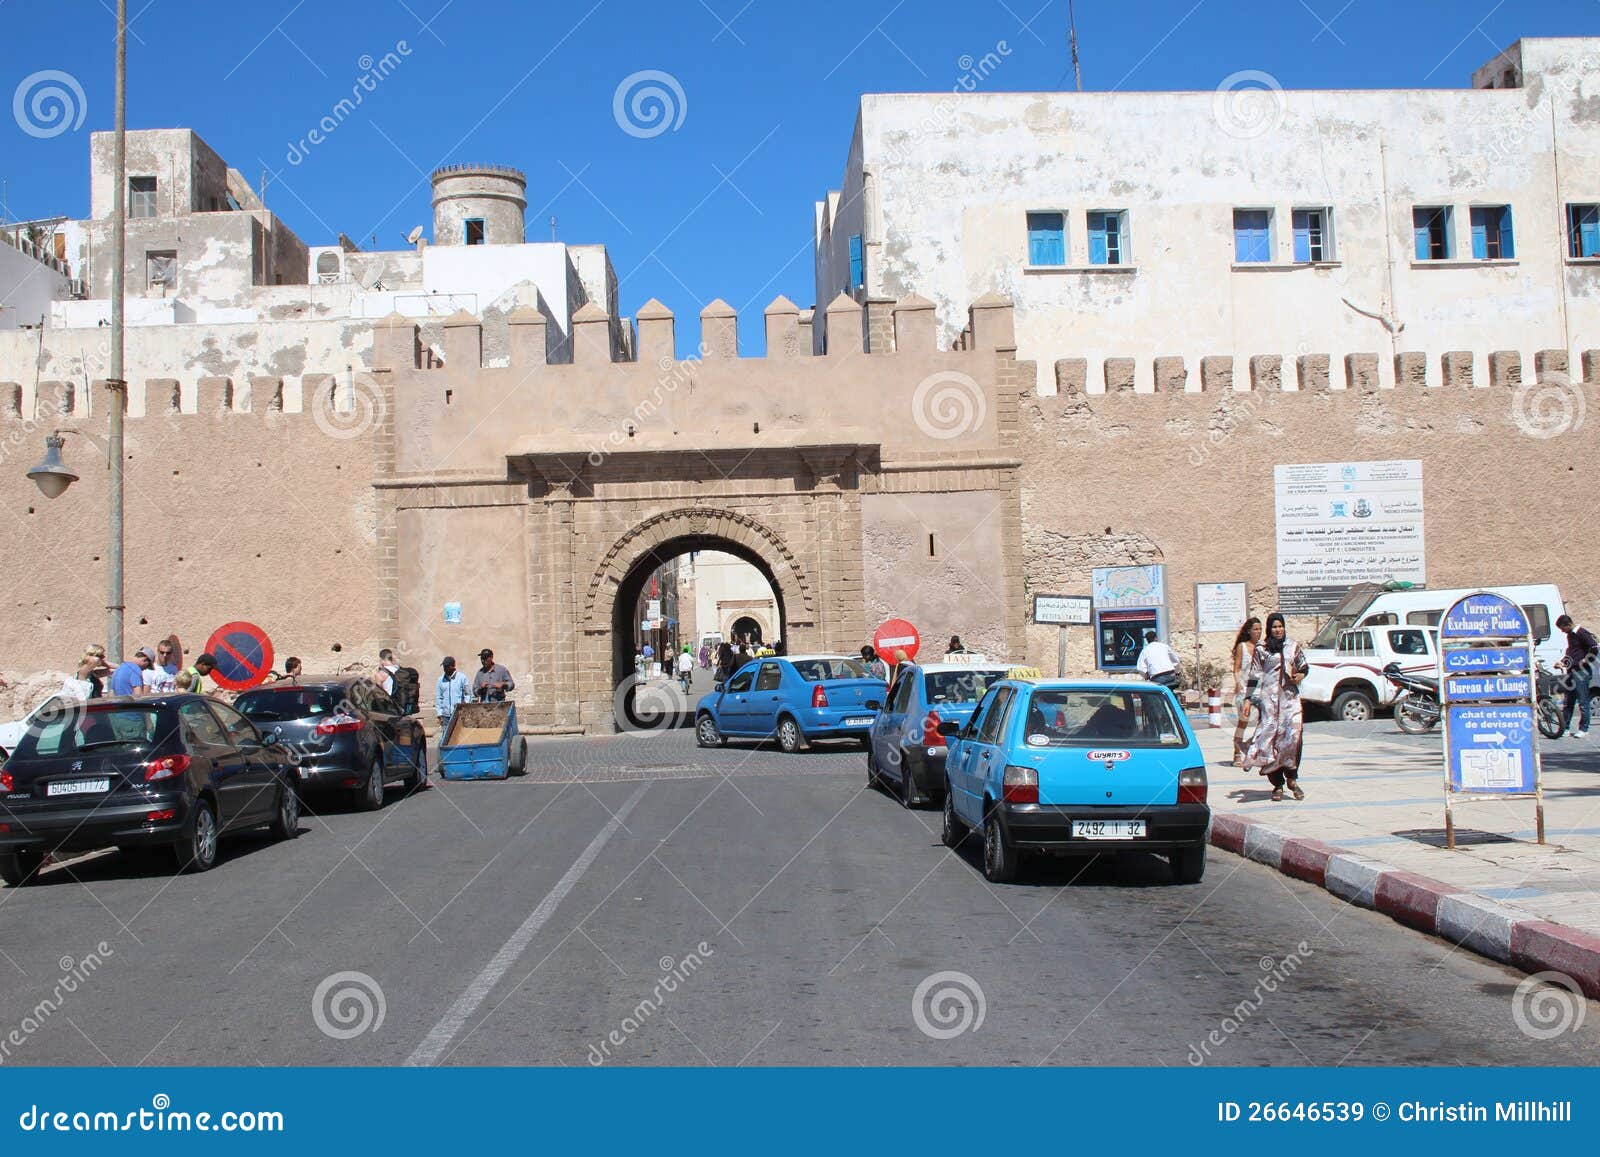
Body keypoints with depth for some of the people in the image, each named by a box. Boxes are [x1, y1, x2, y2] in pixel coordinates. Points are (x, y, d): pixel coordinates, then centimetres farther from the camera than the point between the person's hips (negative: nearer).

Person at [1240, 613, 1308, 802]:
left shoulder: (1293, 646, 13)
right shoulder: (1261, 649, 7)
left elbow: (1304, 665, 24)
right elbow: (1255, 675, 7)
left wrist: (1300, 674, 1)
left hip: (1290, 696, 2)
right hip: (1269, 697, -2)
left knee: (1294, 734, -13)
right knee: (1271, 735, -6)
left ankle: (1291, 777, 0)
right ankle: (1277, 784, -1)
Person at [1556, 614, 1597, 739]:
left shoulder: (1582, 633, -11)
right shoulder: (1570, 635, 17)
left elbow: (1595, 648, -19)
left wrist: (1586, 661, -14)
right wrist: (1563, 662, 15)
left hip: (1581, 672, -9)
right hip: (1571, 671, 9)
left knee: (1582, 701, -4)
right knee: (1567, 701, 9)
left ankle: (1584, 729, 2)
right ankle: (1564, 727, 13)